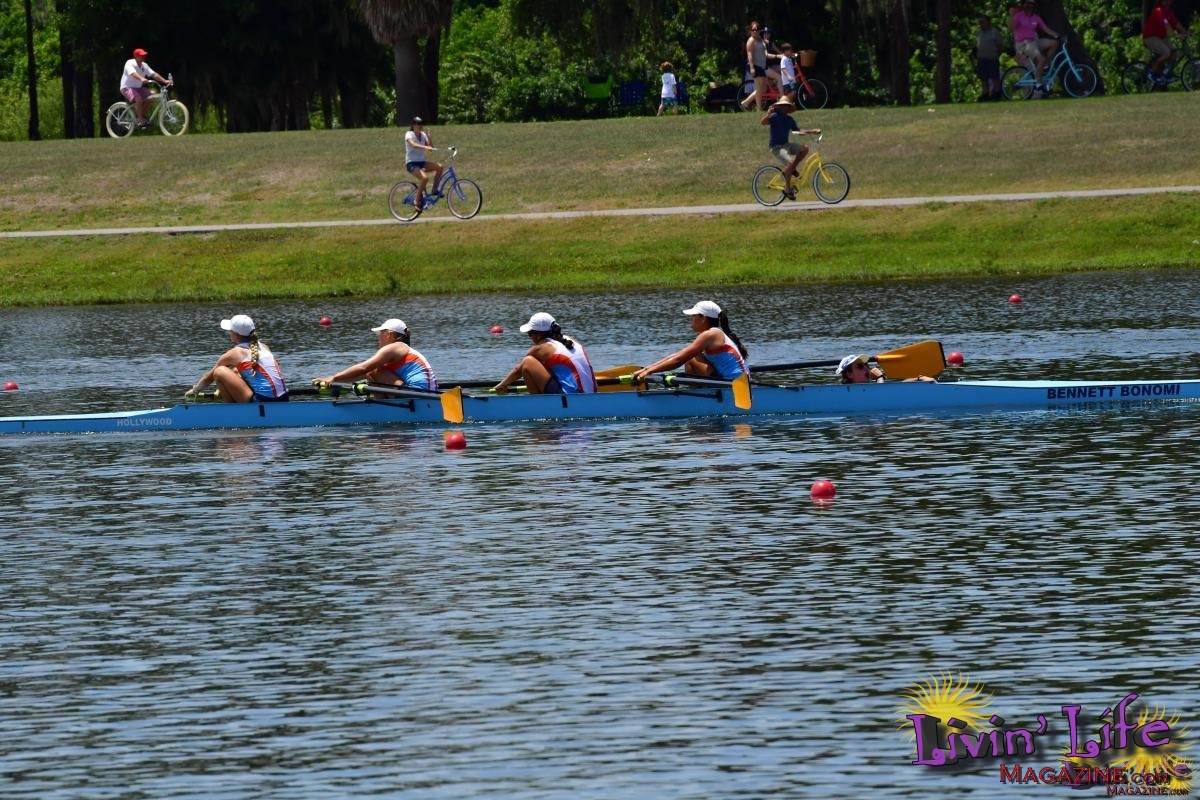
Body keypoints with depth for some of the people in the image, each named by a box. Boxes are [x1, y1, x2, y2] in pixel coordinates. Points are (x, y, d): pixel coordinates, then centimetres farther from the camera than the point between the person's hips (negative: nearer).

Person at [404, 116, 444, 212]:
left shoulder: (423, 135, 10)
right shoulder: (409, 134, -8)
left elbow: (431, 148, 2)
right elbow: (413, 145, -30)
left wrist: (428, 137, -11)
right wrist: (425, 147, -44)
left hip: (421, 162, 6)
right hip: (411, 163, -6)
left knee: (439, 167, -17)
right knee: (425, 178, -31)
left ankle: (435, 190, -3)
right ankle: (418, 201, -16)